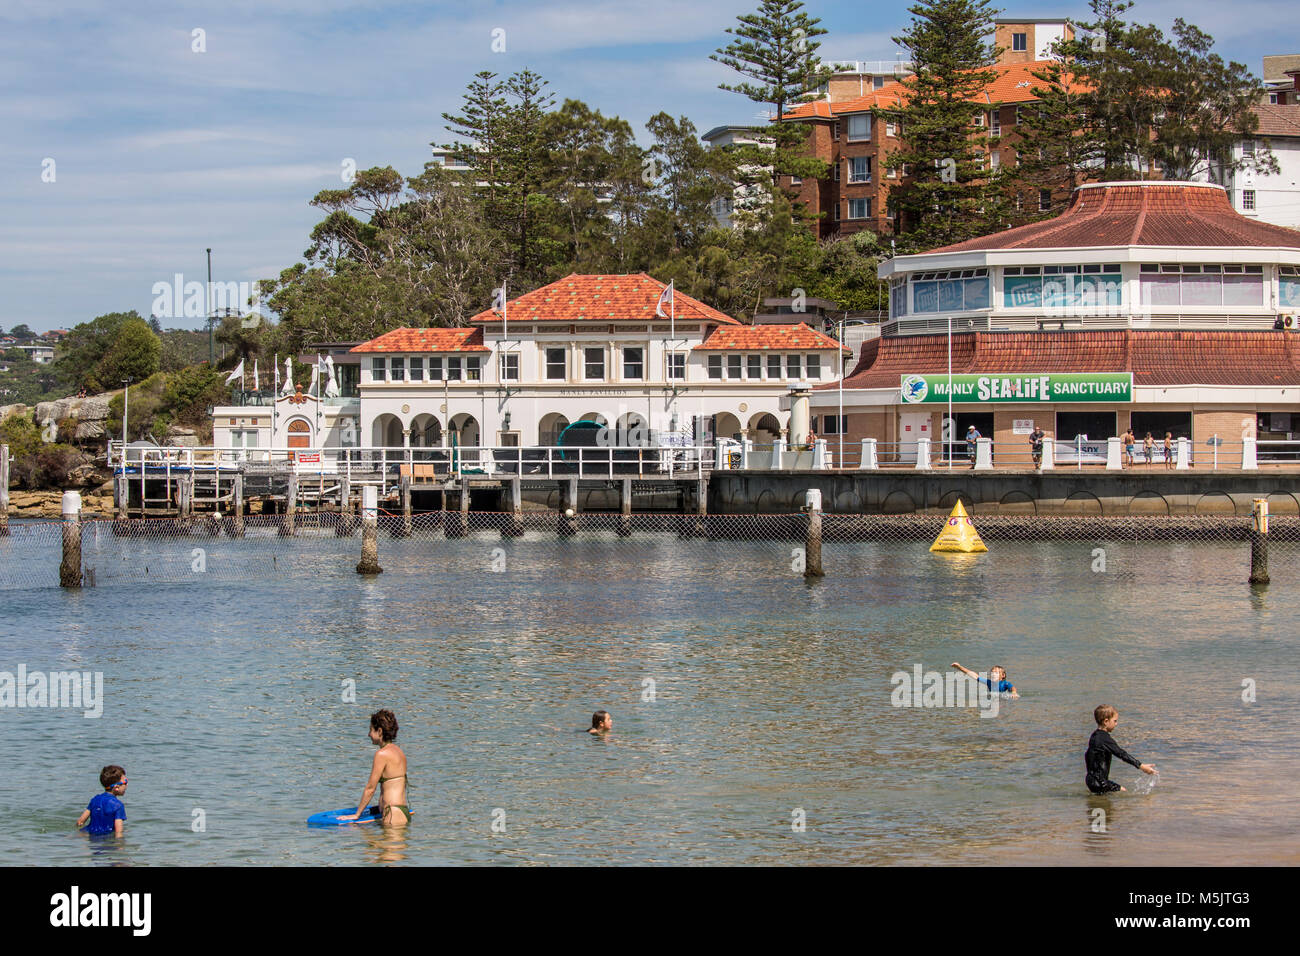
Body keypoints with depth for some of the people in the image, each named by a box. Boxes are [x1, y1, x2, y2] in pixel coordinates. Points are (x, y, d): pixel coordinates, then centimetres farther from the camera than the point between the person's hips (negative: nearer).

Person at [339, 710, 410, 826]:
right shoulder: (398, 751, 15)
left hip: (394, 815, -9)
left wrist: (357, 814, 1)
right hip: (404, 811, 9)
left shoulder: (382, 754, -11)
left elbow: (370, 788, -7)